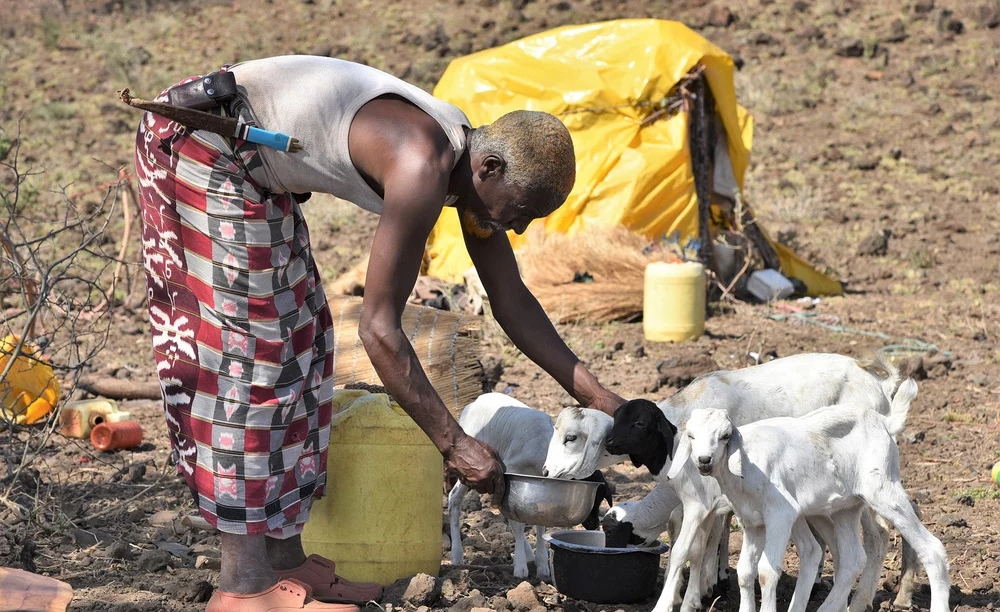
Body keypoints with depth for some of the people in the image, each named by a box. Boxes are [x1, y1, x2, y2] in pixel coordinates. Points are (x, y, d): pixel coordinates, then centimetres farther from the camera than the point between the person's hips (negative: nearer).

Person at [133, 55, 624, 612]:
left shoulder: (468, 156, 1)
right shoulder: (423, 168, -27)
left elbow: (512, 301, 12)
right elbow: (379, 327, -27)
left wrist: (594, 395, 10)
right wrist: (453, 443, -22)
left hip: (247, 163, 10)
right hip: (204, 143, -10)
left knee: (293, 337, 11)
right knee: (247, 350, -10)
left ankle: (283, 558, 16)